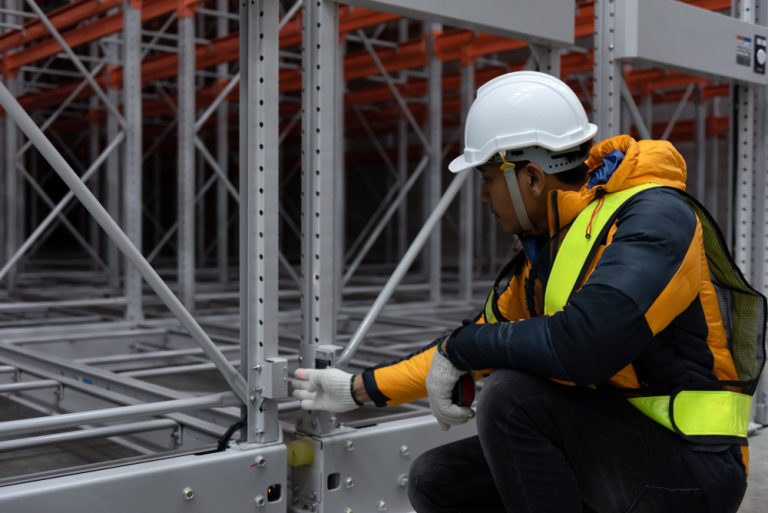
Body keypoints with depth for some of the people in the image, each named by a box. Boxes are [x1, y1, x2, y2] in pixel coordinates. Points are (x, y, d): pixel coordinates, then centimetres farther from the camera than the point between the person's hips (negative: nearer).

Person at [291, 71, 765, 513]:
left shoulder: (655, 218, -20)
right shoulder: (544, 248, 7)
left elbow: (581, 345, -36)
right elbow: (486, 343, 16)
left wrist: (458, 347, -20)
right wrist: (362, 388, 18)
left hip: (689, 467, -8)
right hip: (610, 442, 8)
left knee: (510, 396, -28)